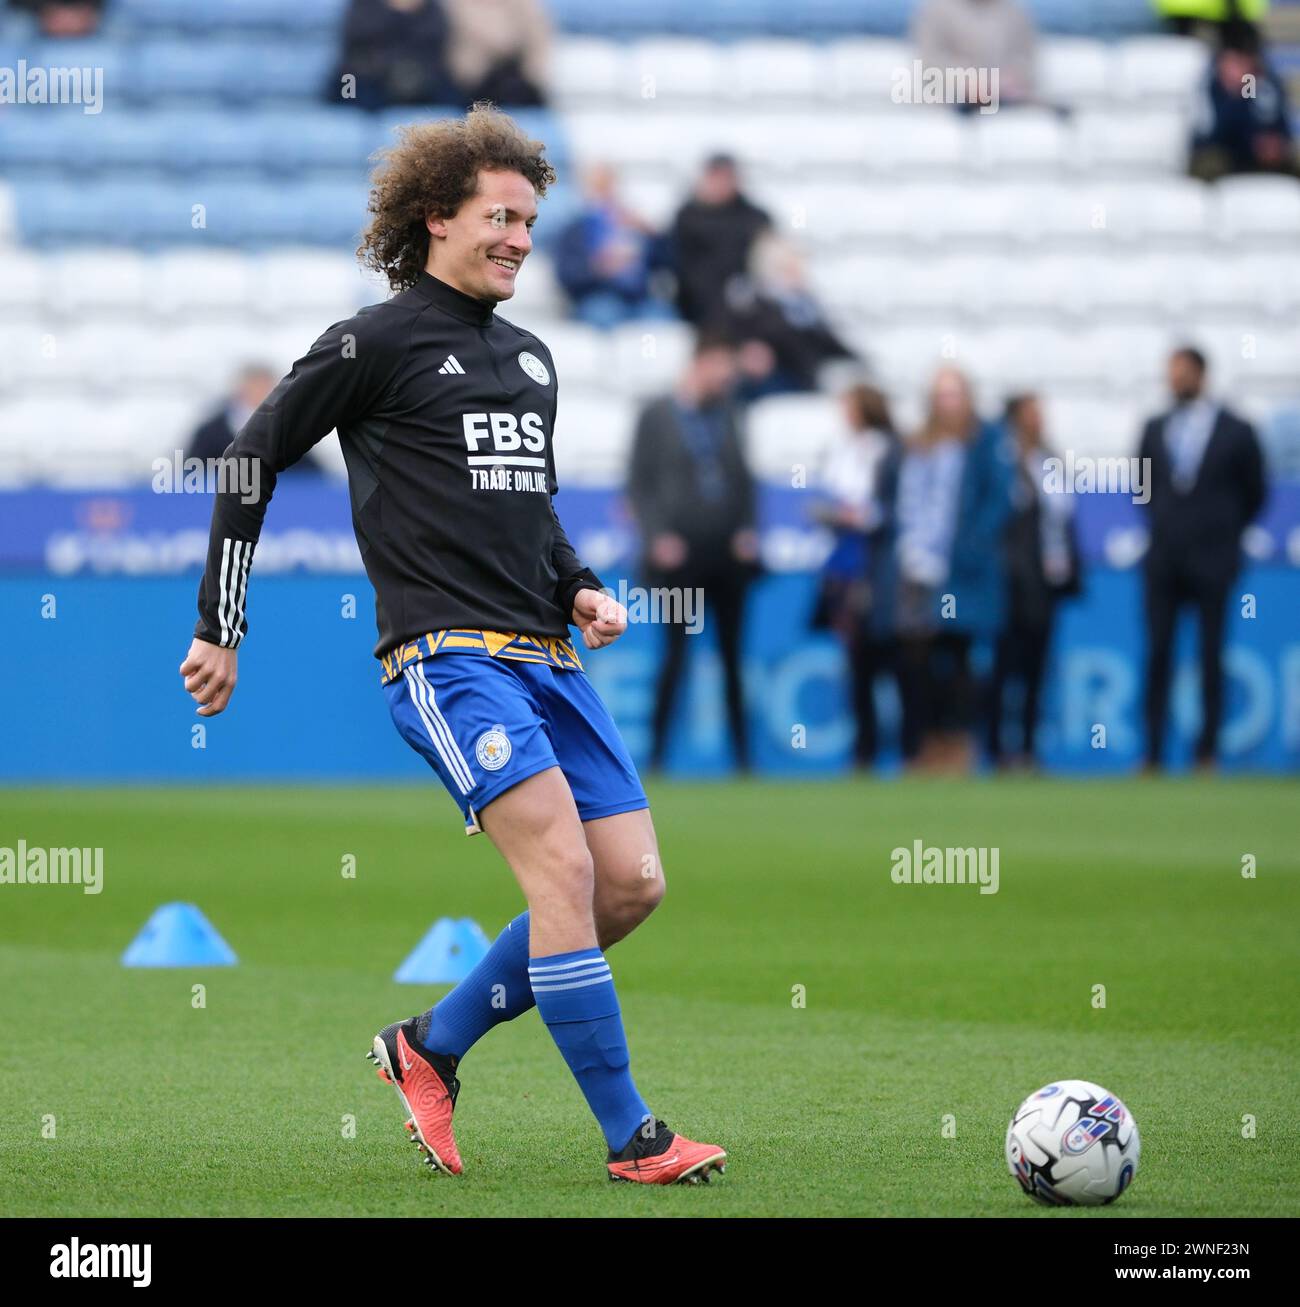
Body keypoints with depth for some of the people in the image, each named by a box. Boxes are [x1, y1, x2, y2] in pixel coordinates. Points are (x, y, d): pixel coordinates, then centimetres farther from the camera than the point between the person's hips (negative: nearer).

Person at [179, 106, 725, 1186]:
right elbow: (252, 461, 3)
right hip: (447, 653, -8)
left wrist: (579, 589, 13)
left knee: (634, 884, 0)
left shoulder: (532, 358, 20)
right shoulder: (379, 344, -2)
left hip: (546, 655, 8)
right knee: (564, 866, -20)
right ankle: (631, 1138, -15)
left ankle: (433, 1047, 16)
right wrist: (219, 632, 3)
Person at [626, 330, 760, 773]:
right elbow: (639, 484, -1)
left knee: (732, 654, 6)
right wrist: (658, 536, -11)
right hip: (680, 554, -4)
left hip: (727, 553, 4)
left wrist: (748, 529, 4)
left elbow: (743, 477, 16)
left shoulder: (727, 413, 10)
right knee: (676, 651, -5)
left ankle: (742, 754, 9)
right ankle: (657, 751, 2)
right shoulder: (657, 415, -1)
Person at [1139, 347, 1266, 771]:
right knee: (1158, 655, -2)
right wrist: (1163, 525, 12)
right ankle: (1153, 755, -2)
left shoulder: (1236, 432, -1)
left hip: (1211, 561, -3)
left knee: (1211, 657, 0)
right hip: (1163, 561, 3)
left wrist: (1224, 533, 10)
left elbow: (1254, 493, 8)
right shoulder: (1154, 430, 8)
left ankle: (1207, 753, 4)